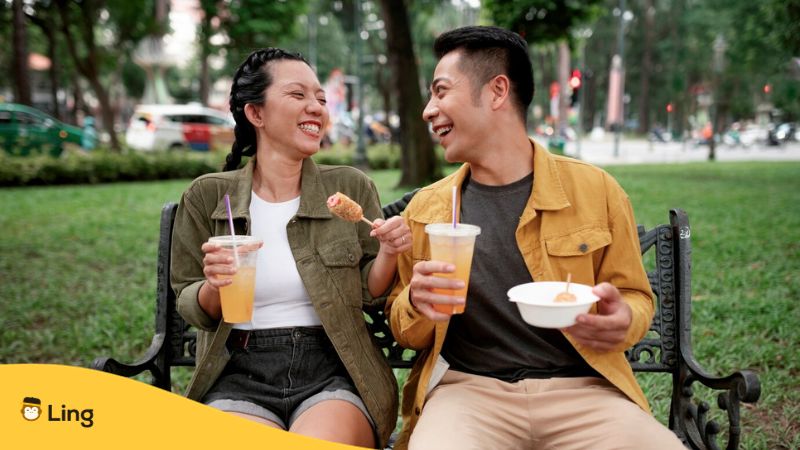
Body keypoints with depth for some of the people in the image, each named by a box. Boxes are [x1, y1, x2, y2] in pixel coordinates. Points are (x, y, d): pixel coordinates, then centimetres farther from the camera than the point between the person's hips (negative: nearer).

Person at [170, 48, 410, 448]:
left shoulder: (351, 188, 5)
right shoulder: (207, 197, 4)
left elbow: (370, 294, 11)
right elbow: (192, 310, 8)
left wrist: (388, 254, -9)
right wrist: (214, 287, -13)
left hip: (333, 373, 0)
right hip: (240, 375, 0)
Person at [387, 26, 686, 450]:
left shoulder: (596, 189, 3)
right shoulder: (424, 208, 8)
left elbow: (635, 297, 13)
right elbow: (405, 331, 17)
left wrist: (622, 319, -11)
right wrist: (417, 305, -7)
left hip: (581, 388, 1)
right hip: (468, 387, 0)